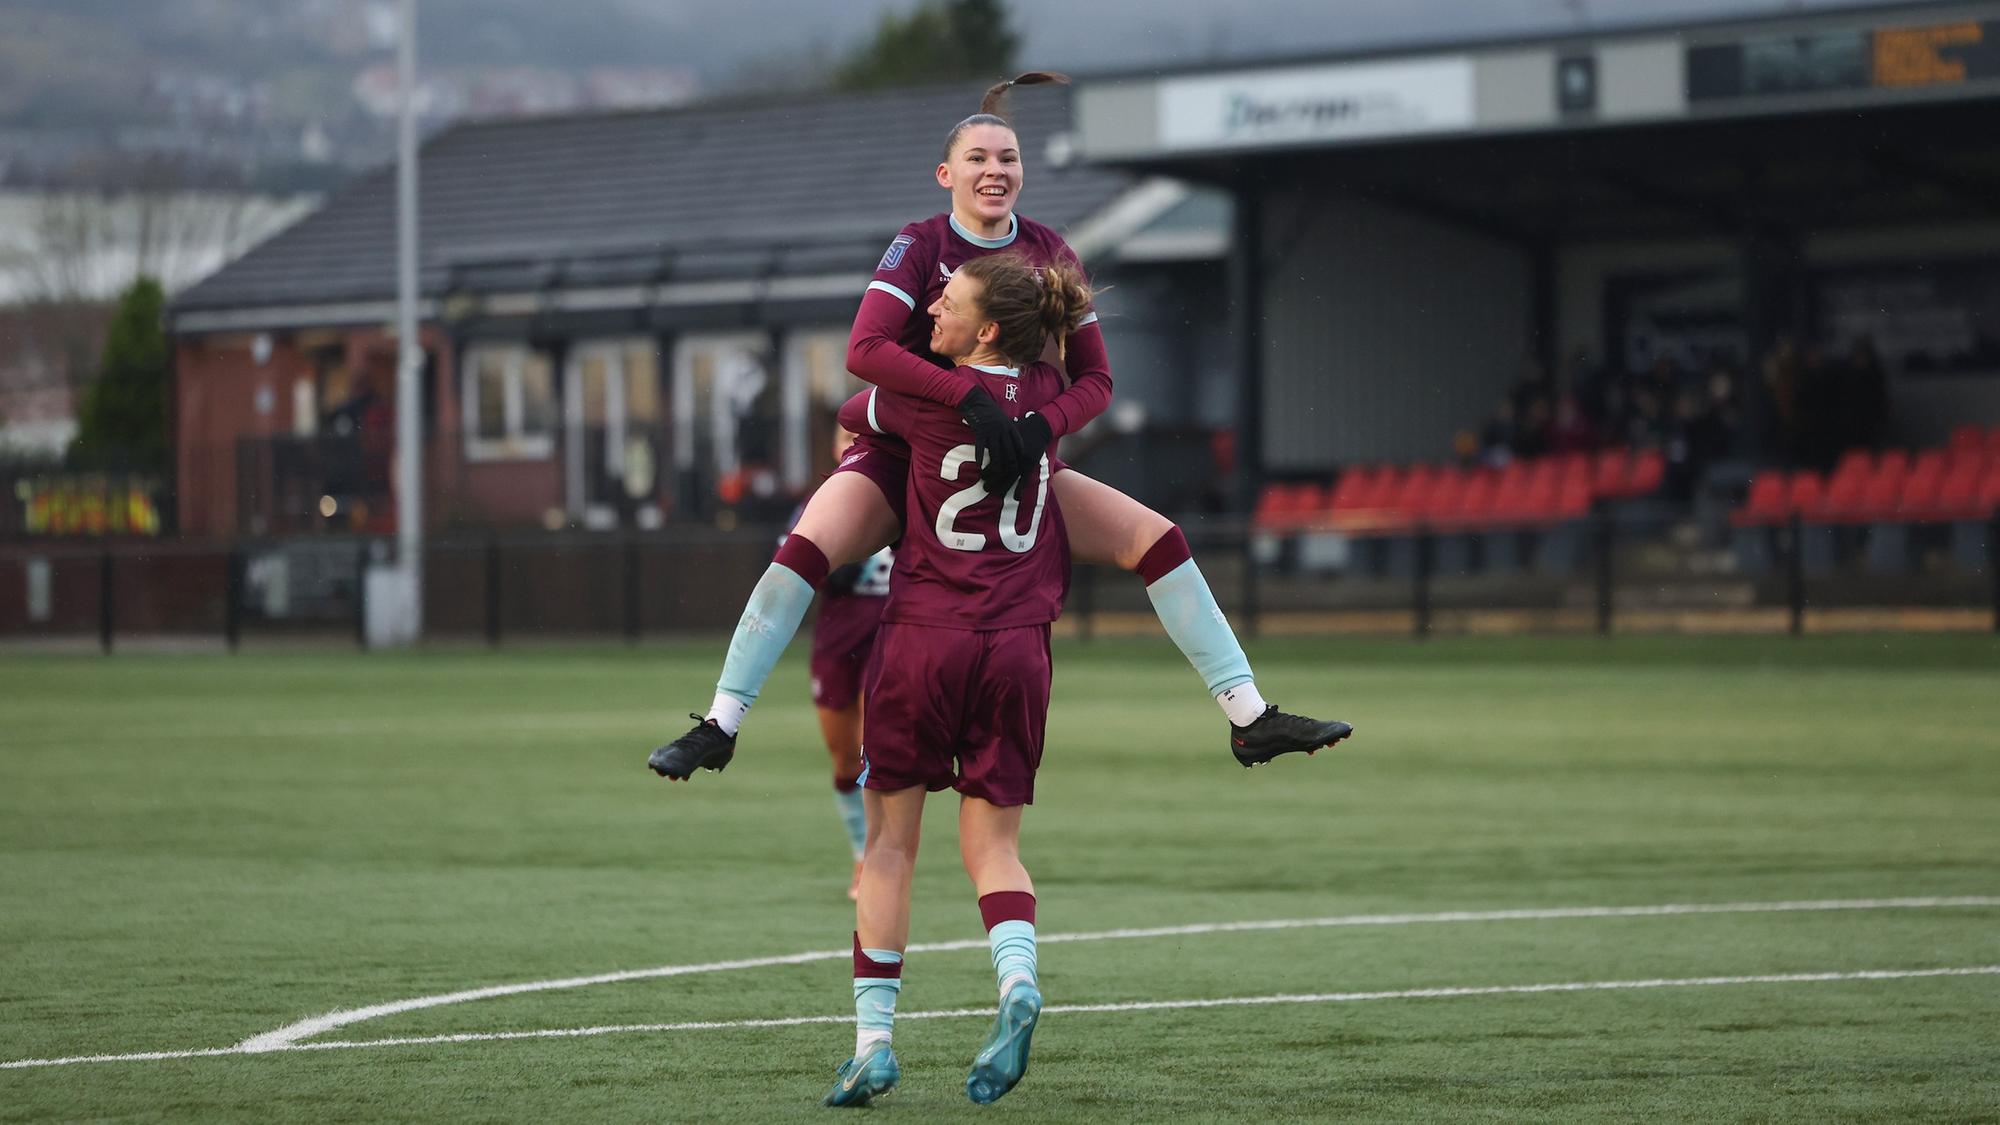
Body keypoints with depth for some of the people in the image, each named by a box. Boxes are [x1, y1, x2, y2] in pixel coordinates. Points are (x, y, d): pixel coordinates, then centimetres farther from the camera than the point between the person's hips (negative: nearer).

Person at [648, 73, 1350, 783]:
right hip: (903, 454, -4)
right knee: (808, 547, -30)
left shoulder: (1049, 255, 0)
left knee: (1156, 537, -8)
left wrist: (1040, 427, -24)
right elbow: (864, 350, -27)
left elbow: (1094, 378, -2)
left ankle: (1250, 718, -3)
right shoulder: (921, 245, -11)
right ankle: (720, 723, -25)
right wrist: (971, 398, -38)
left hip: (1013, 457, 4)